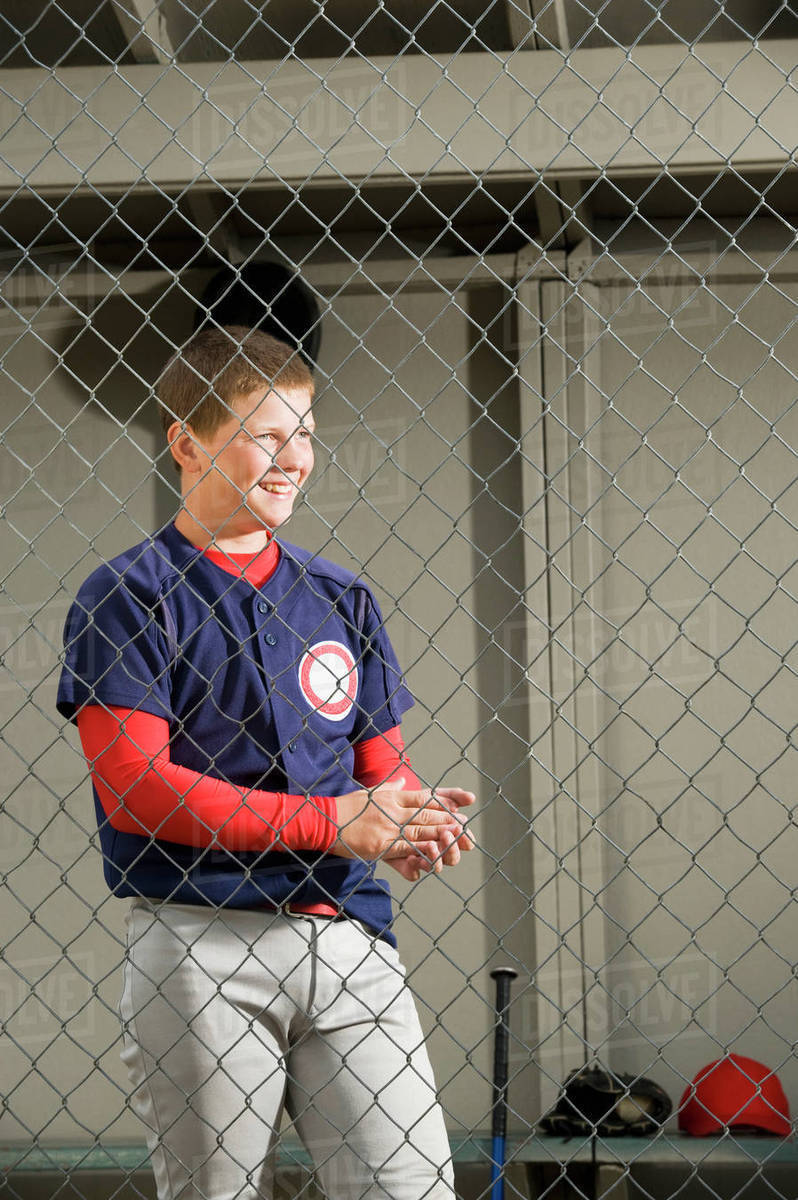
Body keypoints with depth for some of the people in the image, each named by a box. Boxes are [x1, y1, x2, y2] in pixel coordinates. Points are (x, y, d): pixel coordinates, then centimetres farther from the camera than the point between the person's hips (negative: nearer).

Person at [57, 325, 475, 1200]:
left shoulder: (338, 597, 15)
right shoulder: (128, 596, -2)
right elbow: (134, 783, -11)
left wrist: (414, 825, -7)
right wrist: (332, 821, -13)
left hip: (346, 931, 4)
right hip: (198, 943, -4)